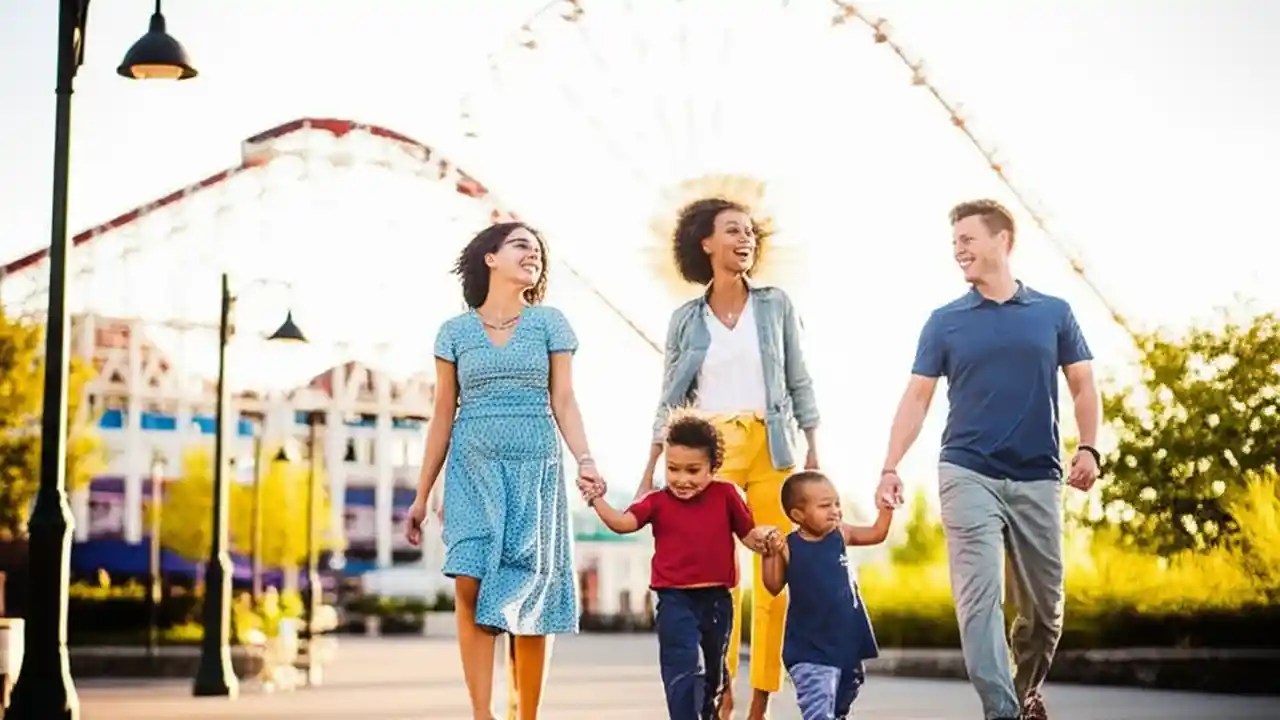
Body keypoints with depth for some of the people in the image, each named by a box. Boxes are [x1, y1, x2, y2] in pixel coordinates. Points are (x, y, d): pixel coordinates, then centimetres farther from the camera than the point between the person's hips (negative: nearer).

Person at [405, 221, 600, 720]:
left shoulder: (549, 323, 7)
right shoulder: (455, 332, 8)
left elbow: (564, 402, 2)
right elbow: (443, 416, 10)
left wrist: (584, 459, -15)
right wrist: (422, 494, 8)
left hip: (536, 468, 0)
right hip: (473, 467, 0)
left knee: (528, 600, -1)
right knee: (471, 585, -15)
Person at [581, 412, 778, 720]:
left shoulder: (726, 496, -2)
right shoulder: (658, 502, -6)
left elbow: (748, 533, 6)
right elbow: (623, 522, -19)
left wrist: (763, 538, -15)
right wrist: (597, 500, -32)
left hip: (717, 599, 3)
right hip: (675, 600, -3)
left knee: (713, 672, 21)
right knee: (683, 670, -12)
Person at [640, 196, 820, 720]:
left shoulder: (776, 305, 6)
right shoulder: (686, 318, 6)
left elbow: (799, 384, 7)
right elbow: (669, 402, 8)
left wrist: (814, 456, 0)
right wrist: (649, 476, 5)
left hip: (771, 450, 0)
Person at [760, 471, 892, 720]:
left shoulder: (840, 534, 0)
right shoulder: (789, 547, -12)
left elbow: (877, 534, 14)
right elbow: (774, 587, -7)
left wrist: (886, 509, -2)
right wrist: (771, 555, -20)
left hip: (847, 639, 5)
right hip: (810, 647, -5)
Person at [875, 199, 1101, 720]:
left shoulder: (1054, 313, 6)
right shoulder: (945, 321, 5)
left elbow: (1082, 386, 9)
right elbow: (918, 396, 5)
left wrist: (1088, 448, -6)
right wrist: (891, 465, -5)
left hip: (1038, 478, 1)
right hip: (968, 474, -1)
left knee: (1044, 605, 10)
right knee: (979, 597, -12)